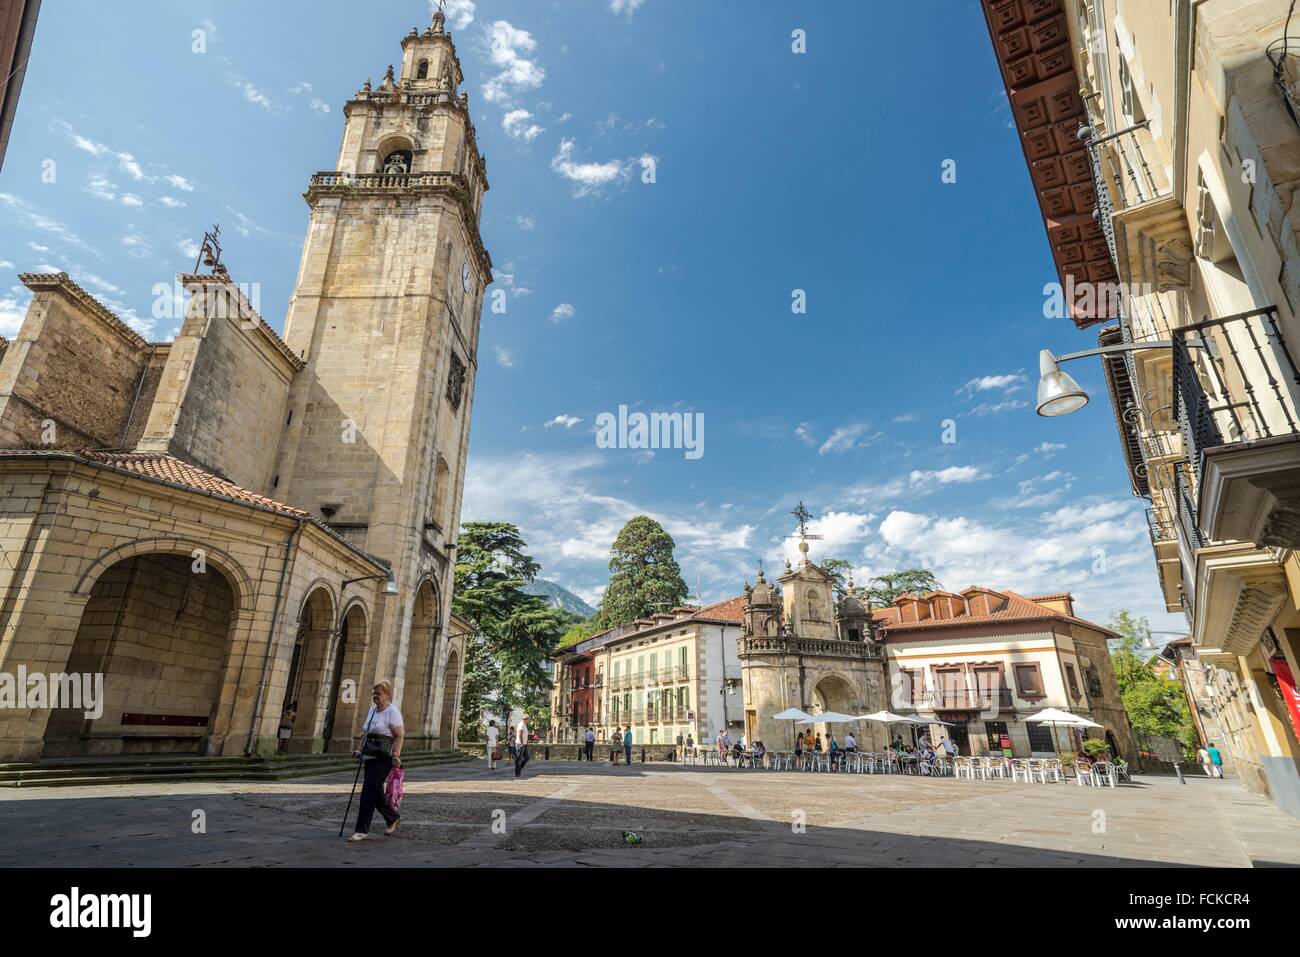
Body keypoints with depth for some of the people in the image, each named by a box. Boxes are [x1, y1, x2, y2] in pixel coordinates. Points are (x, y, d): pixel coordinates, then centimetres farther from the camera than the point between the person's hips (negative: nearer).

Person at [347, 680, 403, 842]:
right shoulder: (373, 709, 14)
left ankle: (362, 831, 0)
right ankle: (393, 818, 32)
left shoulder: (392, 712, -11)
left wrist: (396, 755, -25)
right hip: (370, 756, 9)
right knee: (376, 792, 14)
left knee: (368, 792, -9)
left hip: (383, 758, -9)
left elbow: (399, 736, -16)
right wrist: (361, 750, 16)